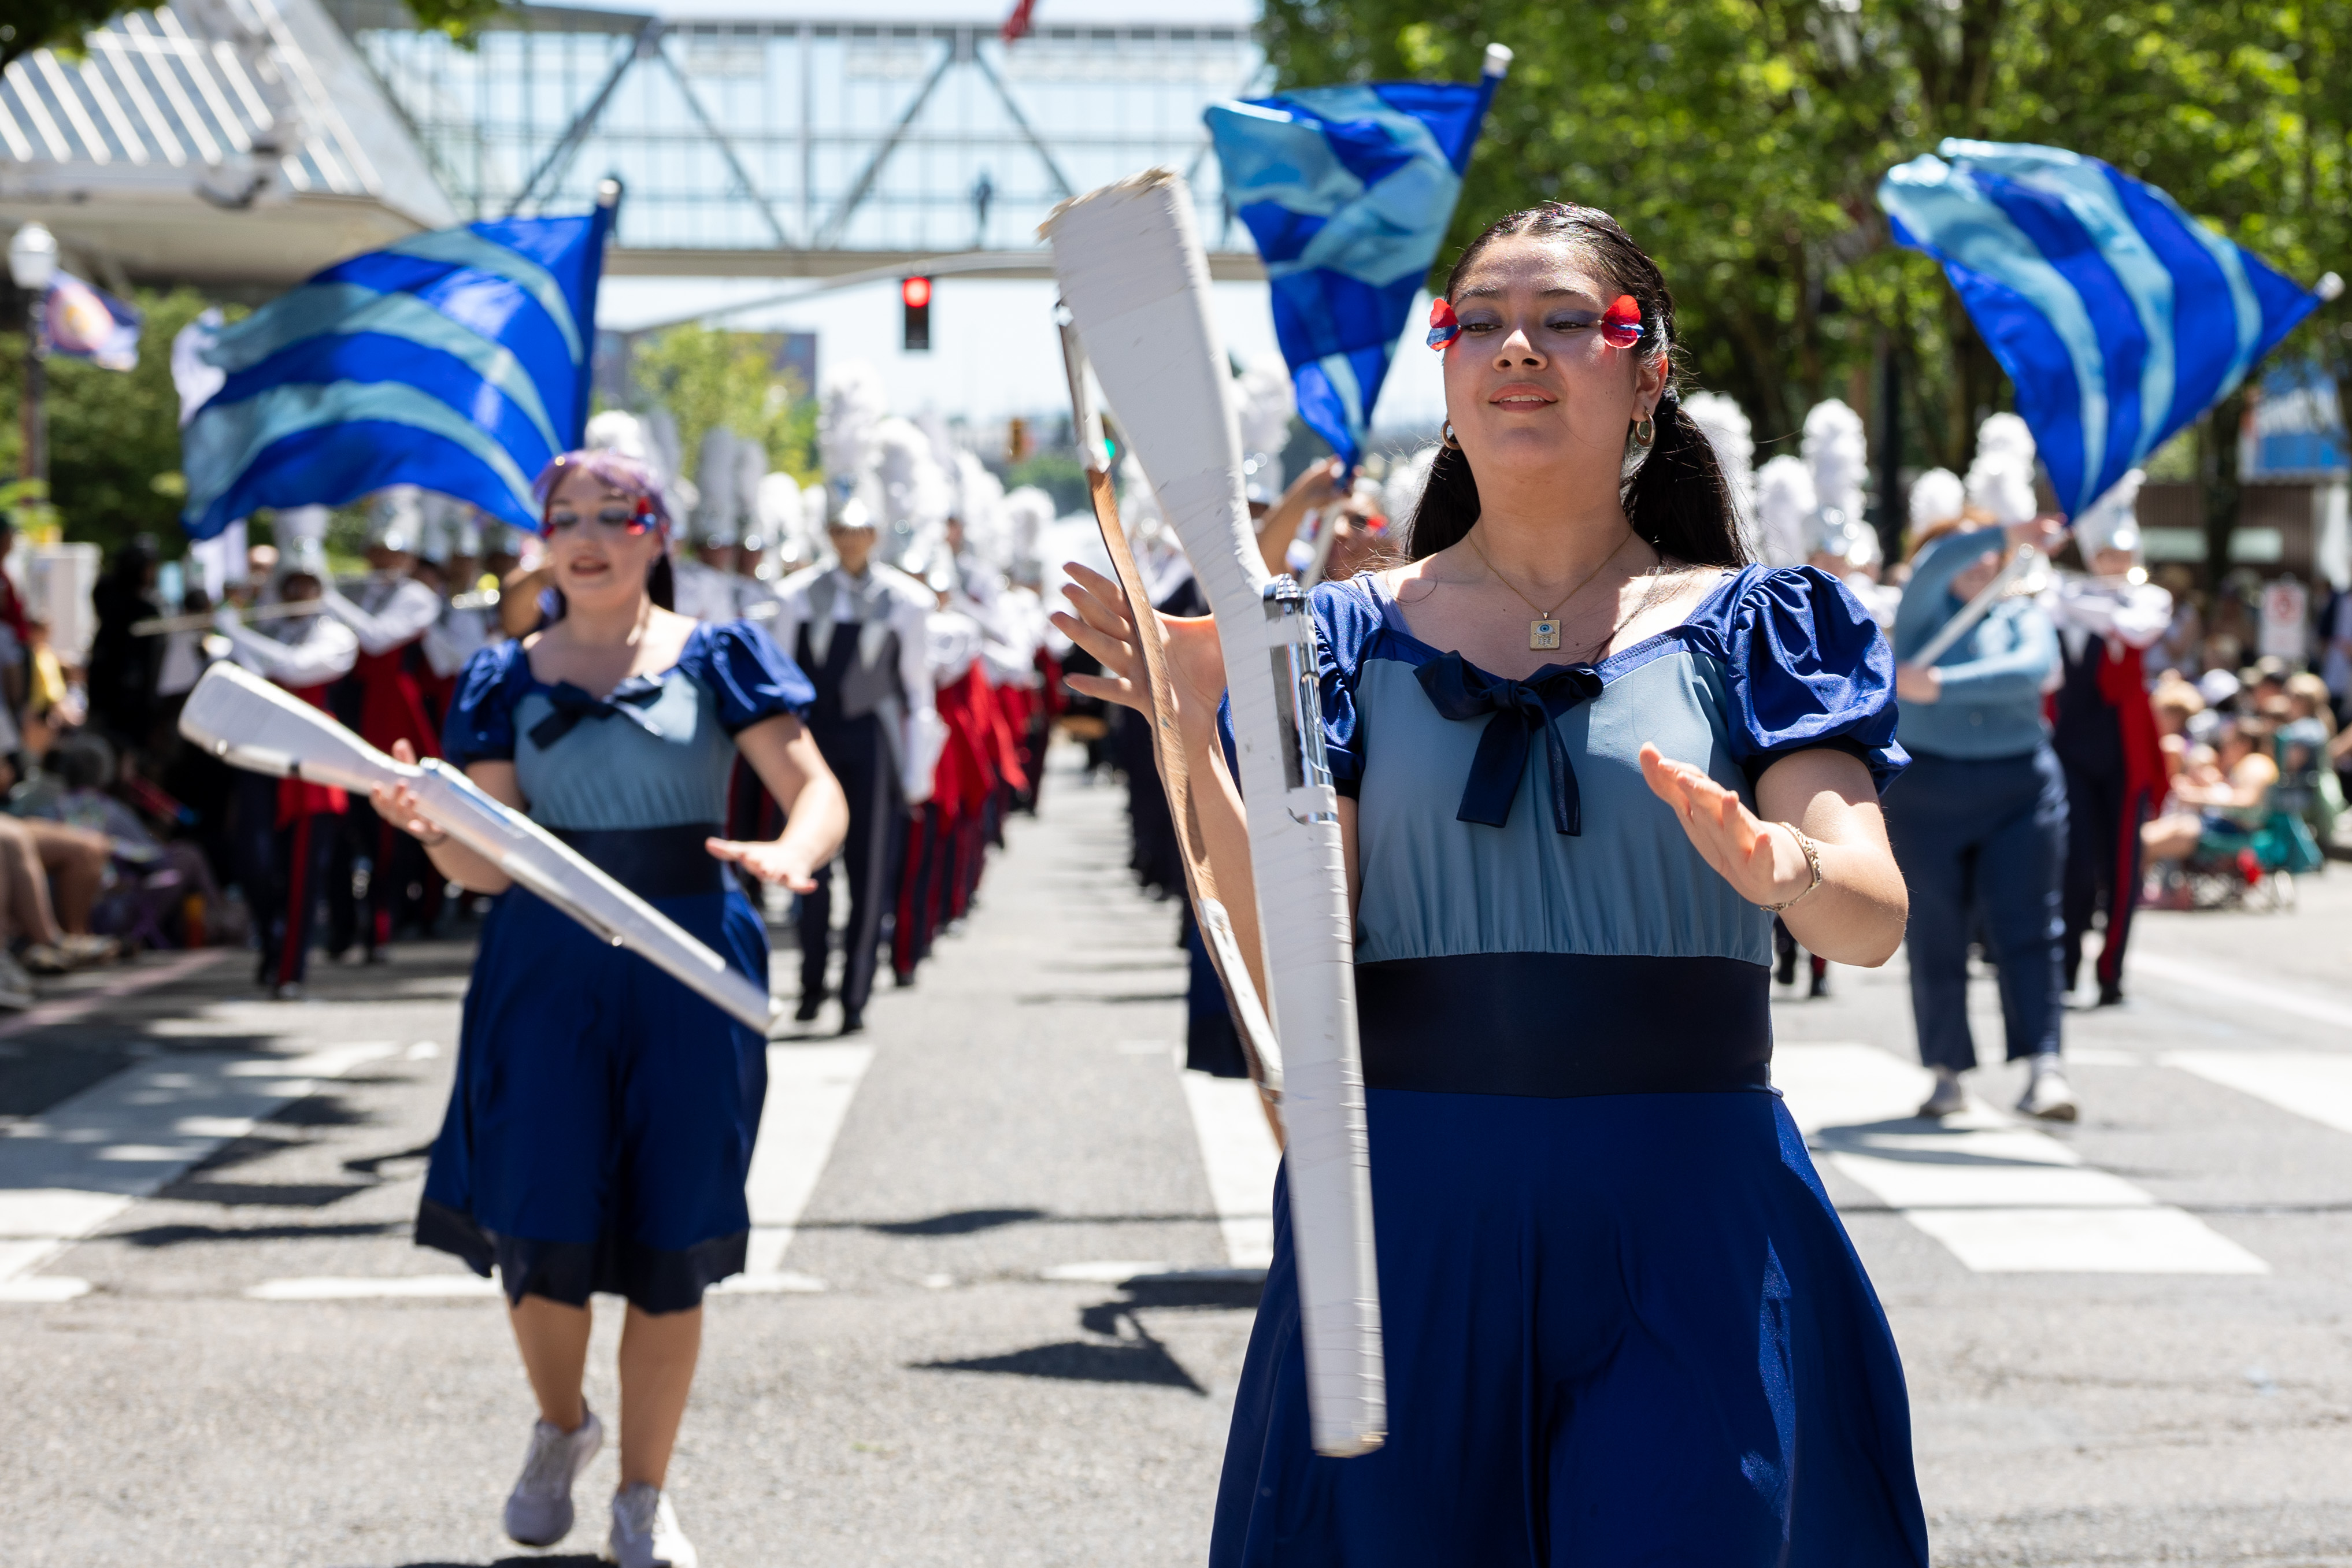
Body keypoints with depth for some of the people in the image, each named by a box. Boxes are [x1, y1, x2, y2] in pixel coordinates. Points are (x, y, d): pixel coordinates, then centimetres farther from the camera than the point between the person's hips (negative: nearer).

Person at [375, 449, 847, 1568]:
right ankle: (560, 1427, 27)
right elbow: (489, 865, 1)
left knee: (670, 1244, 2)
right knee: (540, 1233, -5)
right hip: (546, 968, 1)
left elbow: (818, 791, -6)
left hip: (687, 970, -1)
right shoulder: (509, 679, 7)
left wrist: (793, 854, -29)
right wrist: (430, 830, -21)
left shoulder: (719, 661, 2)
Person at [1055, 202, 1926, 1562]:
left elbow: (1876, 918, -9)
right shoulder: (1358, 635, 9)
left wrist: (1791, 868, -32)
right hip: (1412, 1214, 1)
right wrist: (1190, 739, -17)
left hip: (1685, 1227, -1)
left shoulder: (1749, 628, 6)